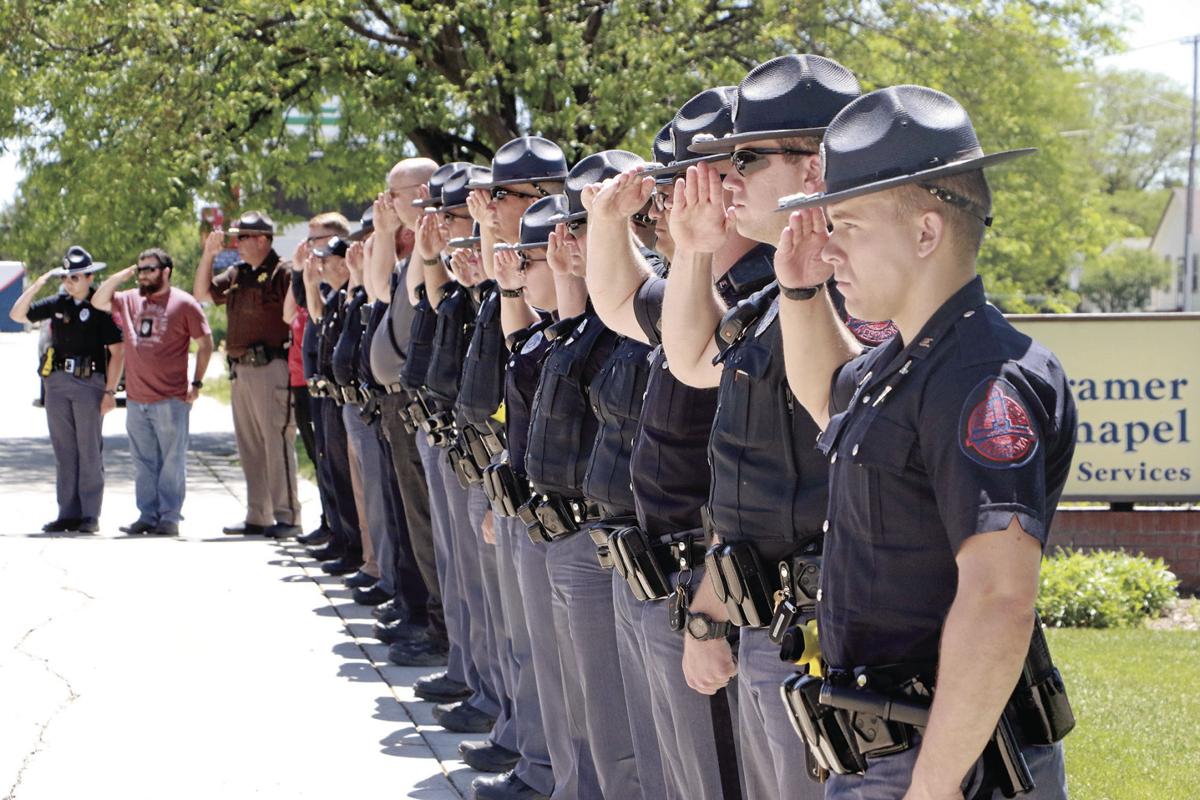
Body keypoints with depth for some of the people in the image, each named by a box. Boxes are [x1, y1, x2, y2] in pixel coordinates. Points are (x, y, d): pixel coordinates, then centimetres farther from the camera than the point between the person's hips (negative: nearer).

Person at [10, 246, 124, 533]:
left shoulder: (101, 307, -7)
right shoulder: (57, 304, 9)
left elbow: (117, 351, -8)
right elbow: (17, 315, 10)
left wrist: (110, 392, -13)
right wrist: (37, 284, -2)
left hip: (89, 383, -5)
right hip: (57, 383, 5)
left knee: (90, 451, -2)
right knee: (64, 452, 7)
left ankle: (90, 516, 1)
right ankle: (68, 514, 12)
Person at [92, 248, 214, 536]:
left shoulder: (184, 303, -1)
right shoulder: (130, 301, 14)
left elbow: (205, 344, 0)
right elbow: (98, 301, 13)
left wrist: (197, 383, -4)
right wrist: (121, 275, 5)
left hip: (170, 399, -5)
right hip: (135, 400, 5)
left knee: (171, 462, -3)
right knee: (143, 463, 8)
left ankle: (170, 517, 0)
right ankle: (147, 515, 14)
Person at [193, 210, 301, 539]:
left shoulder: (283, 273, -8)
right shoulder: (237, 275, 16)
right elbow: (201, 294, 20)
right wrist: (208, 254, 10)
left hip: (271, 366, -9)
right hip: (241, 369, 9)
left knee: (277, 441, -11)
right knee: (250, 446, 12)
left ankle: (287, 516, -10)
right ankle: (258, 516, 18)